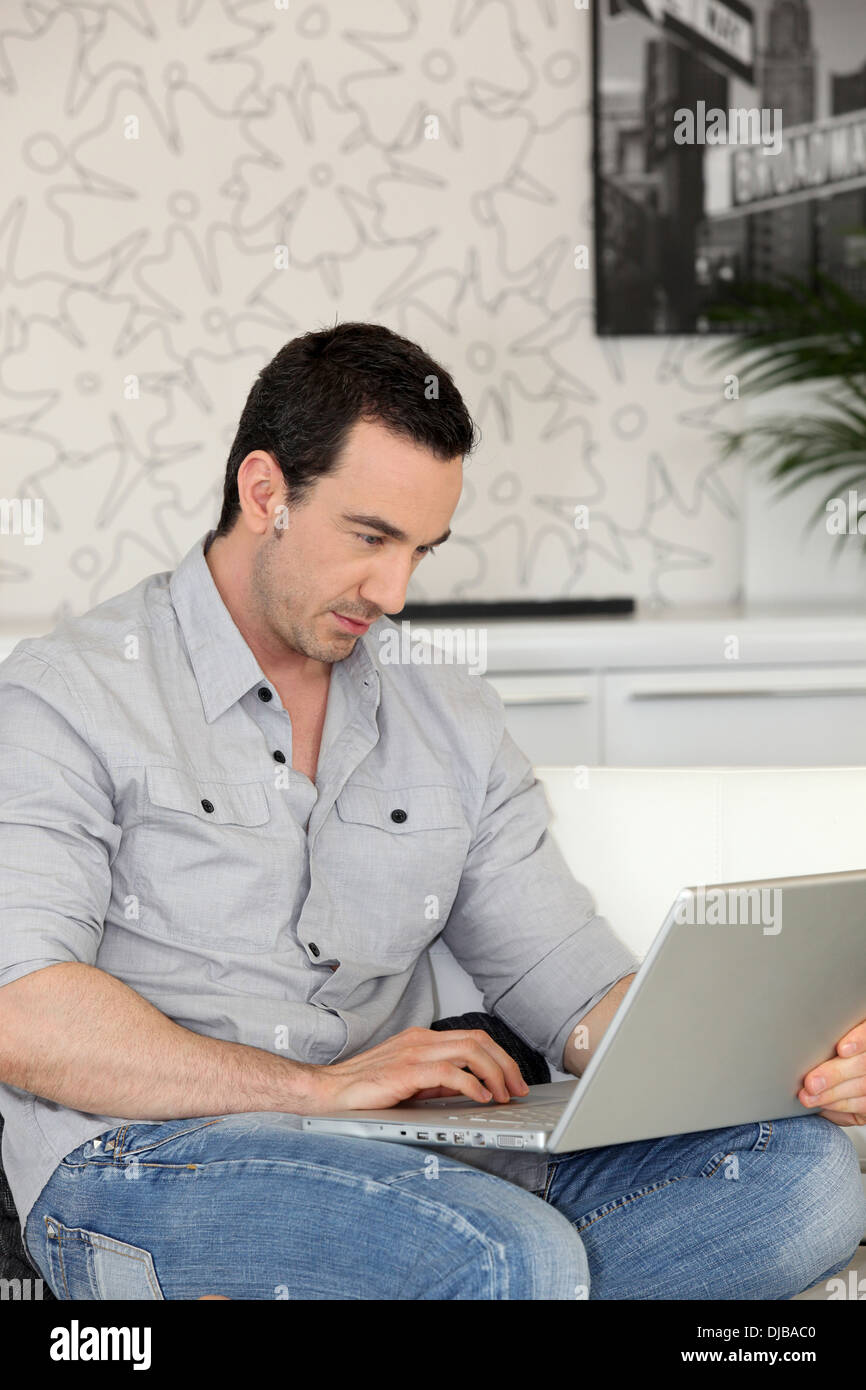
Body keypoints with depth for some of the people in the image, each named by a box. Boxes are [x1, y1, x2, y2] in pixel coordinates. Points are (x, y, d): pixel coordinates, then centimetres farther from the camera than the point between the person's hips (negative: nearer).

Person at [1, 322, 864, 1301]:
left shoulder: (454, 720, 18)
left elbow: (574, 992, 14)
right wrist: (320, 1087, -20)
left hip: (411, 1156, 7)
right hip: (144, 1165, -6)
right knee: (518, 1261, -35)